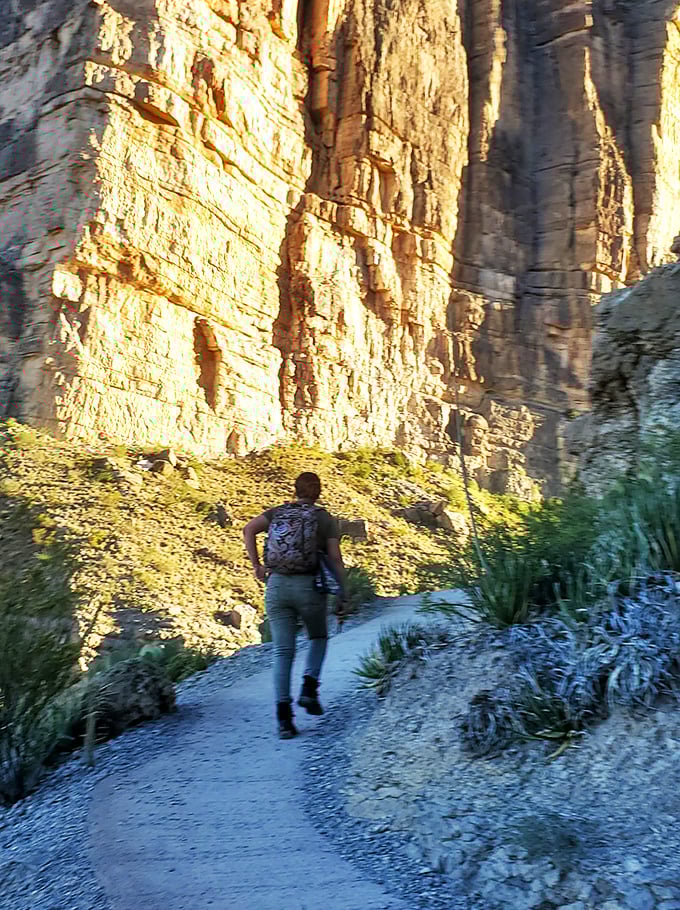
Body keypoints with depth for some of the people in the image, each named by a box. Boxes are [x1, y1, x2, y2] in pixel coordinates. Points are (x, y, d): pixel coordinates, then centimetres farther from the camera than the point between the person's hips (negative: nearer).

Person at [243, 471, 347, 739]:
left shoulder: (277, 512, 12)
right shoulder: (325, 519, 3)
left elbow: (248, 529, -2)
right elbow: (336, 560, -3)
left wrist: (256, 565, 2)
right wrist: (342, 596, 2)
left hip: (276, 585, 2)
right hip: (308, 586, -2)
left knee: (282, 651, 6)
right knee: (318, 637, 24)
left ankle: (283, 714, -3)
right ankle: (309, 687, 4)